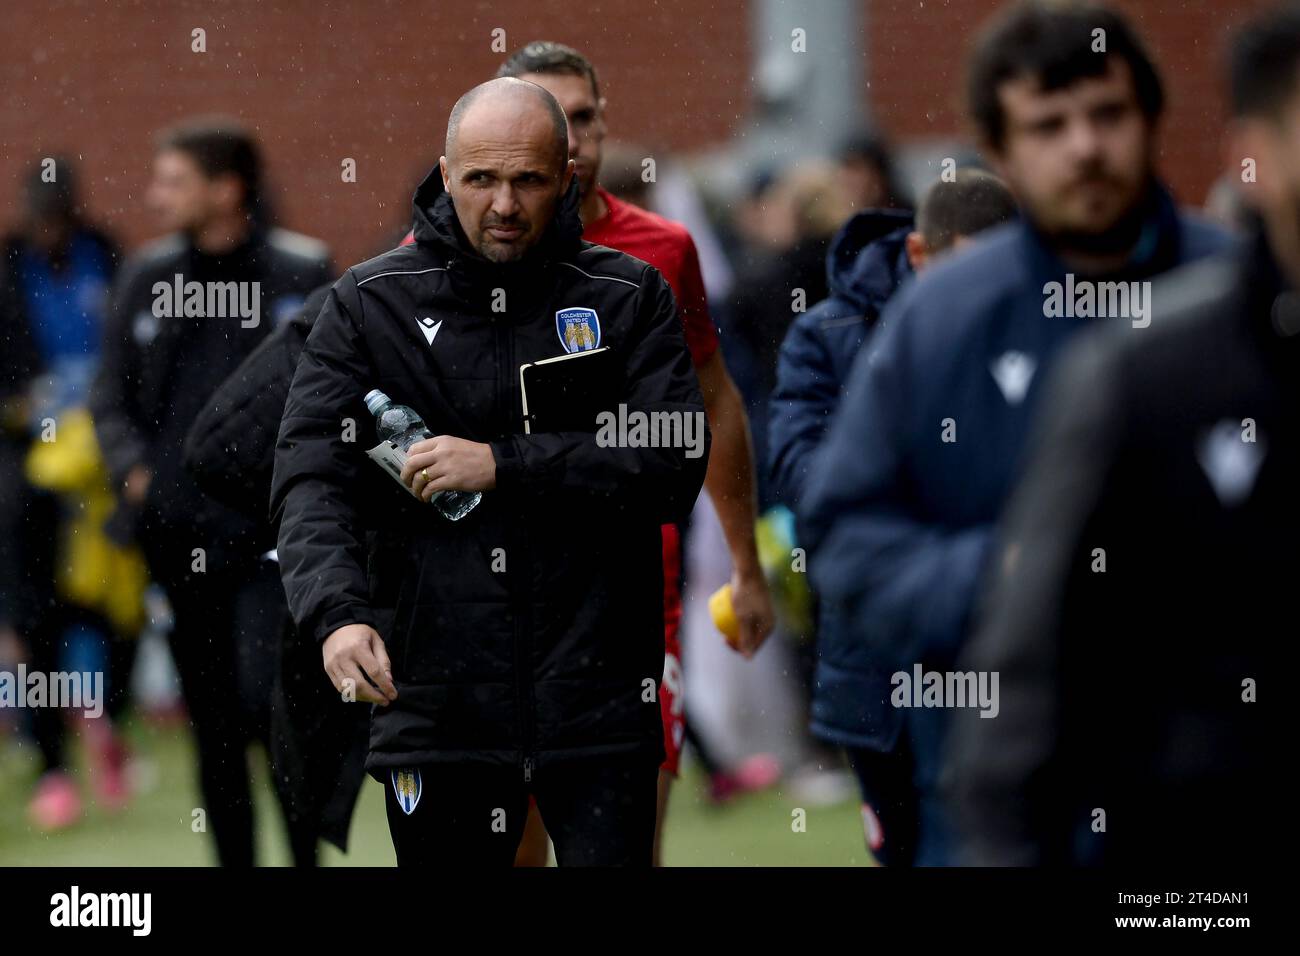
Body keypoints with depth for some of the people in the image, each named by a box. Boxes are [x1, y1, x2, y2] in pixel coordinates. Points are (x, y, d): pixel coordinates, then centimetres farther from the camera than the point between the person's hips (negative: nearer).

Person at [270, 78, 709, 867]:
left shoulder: (629, 299, 4)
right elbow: (310, 476, -5)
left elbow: (677, 462, -9)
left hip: (598, 705, -1)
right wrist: (337, 610, -24)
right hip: (434, 704, 1)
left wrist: (502, 465, -17)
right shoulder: (369, 304, 4)